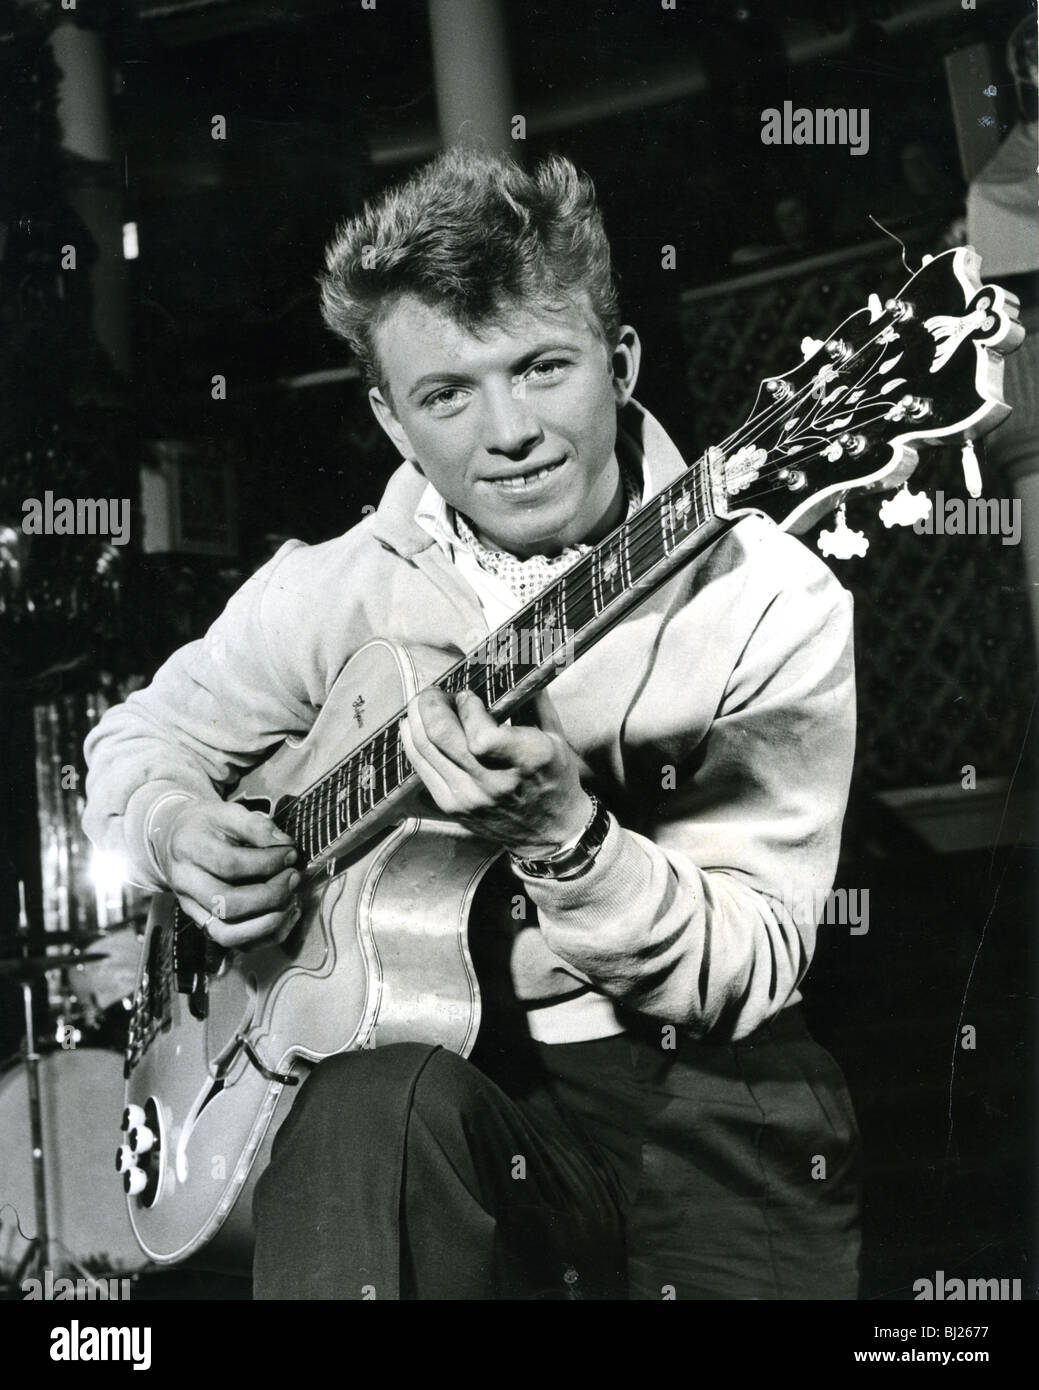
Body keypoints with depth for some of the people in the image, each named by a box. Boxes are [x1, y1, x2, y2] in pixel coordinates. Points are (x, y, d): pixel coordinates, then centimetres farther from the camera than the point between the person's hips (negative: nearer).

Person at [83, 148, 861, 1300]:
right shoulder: (336, 591, 3)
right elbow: (141, 737, 20)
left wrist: (561, 833, -27)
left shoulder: (771, 604, -7)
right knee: (372, 1105, -34)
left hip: (704, 1101, -1)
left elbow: (746, 975, -10)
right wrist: (177, 833, -3)